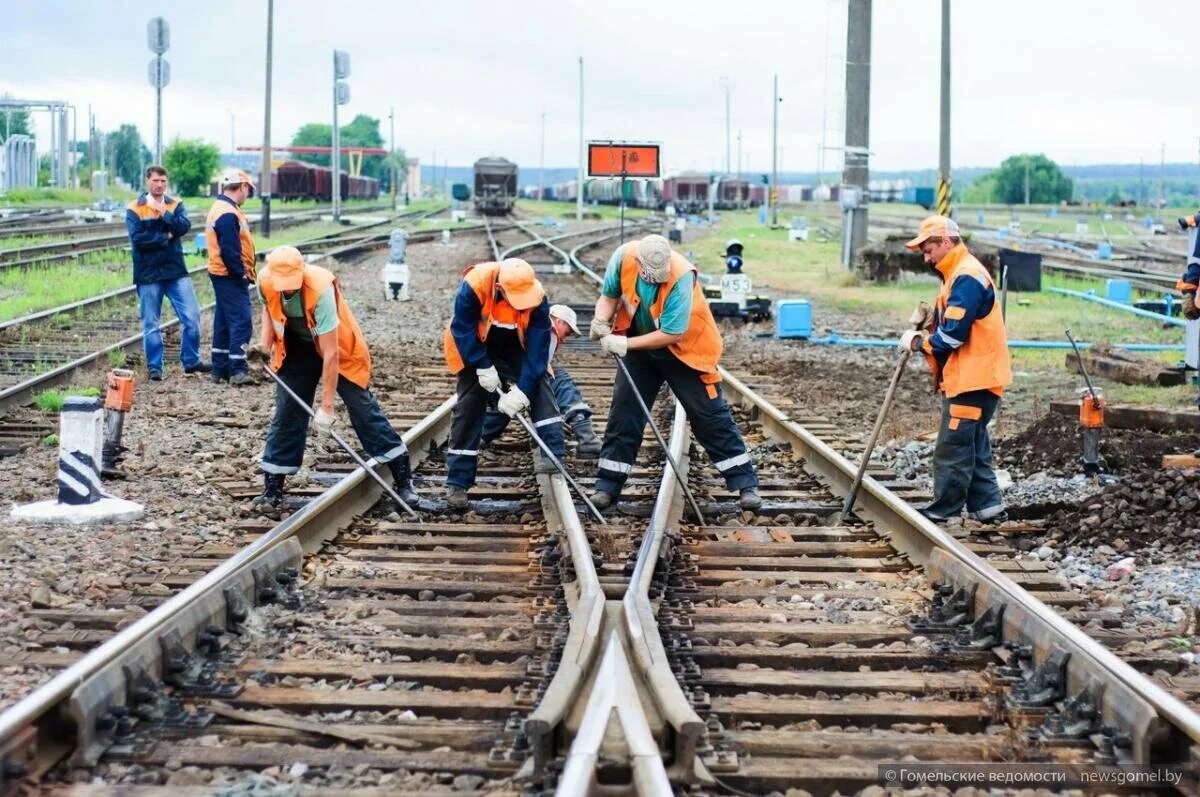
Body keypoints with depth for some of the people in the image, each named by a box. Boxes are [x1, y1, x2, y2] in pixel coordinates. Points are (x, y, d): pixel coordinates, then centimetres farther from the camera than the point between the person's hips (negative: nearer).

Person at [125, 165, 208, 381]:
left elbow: (185, 226, -10)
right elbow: (137, 238, -15)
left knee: (192, 316, -1)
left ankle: (191, 361, 13)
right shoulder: (135, 209, -3)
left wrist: (165, 214, -20)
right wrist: (166, 237, -9)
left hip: (176, 271, 3)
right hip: (148, 274, -2)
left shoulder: (175, 205, 7)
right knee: (151, 324, 4)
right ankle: (154, 367, 14)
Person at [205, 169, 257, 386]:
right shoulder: (228, 214, -18)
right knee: (241, 321, -10)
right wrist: (242, 274, -15)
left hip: (222, 276, 11)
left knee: (224, 322, 14)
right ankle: (238, 370, -12)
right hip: (232, 278, -11)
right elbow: (229, 251, -22)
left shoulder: (220, 208, 15)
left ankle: (220, 369, 19)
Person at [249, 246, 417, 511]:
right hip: (296, 348, 4)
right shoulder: (265, 281, -23)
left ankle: (403, 478, 2)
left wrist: (327, 405, -32)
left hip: (337, 347, -4)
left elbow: (330, 354, -35)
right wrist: (267, 337, -7)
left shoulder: (321, 289, -38)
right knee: (286, 412, 1)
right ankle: (272, 489, 8)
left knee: (362, 407, -5)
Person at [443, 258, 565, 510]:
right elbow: (463, 330, -26)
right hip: (475, 346, -2)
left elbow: (538, 345, -28)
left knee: (538, 383, -20)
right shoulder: (474, 286, -36)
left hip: (514, 345, 2)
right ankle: (457, 482, -1)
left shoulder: (536, 296, -30)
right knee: (469, 406, -5)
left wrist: (523, 389, -34)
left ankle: (550, 452, -26)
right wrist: (483, 367, -26)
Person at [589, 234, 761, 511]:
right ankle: (608, 485, 9)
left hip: (684, 350, -4)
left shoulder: (681, 277, -34)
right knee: (623, 413, 1)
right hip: (640, 349, 4)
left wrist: (626, 344, -30)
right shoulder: (623, 257, -22)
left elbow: (671, 334, -31)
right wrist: (601, 320, -24)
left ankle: (745, 483, 3)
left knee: (710, 415, -3)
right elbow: (609, 295, -3)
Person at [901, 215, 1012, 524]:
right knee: (973, 447, 14)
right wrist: (926, 328, 3)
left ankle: (944, 511, 1)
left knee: (952, 447, -5)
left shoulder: (967, 278, -18)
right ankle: (987, 506, 18)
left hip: (973, 380, -11)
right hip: (968, 378, 11)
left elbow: (952, 335, -22)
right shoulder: (958, 274, 16)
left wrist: (917, 341, -8)